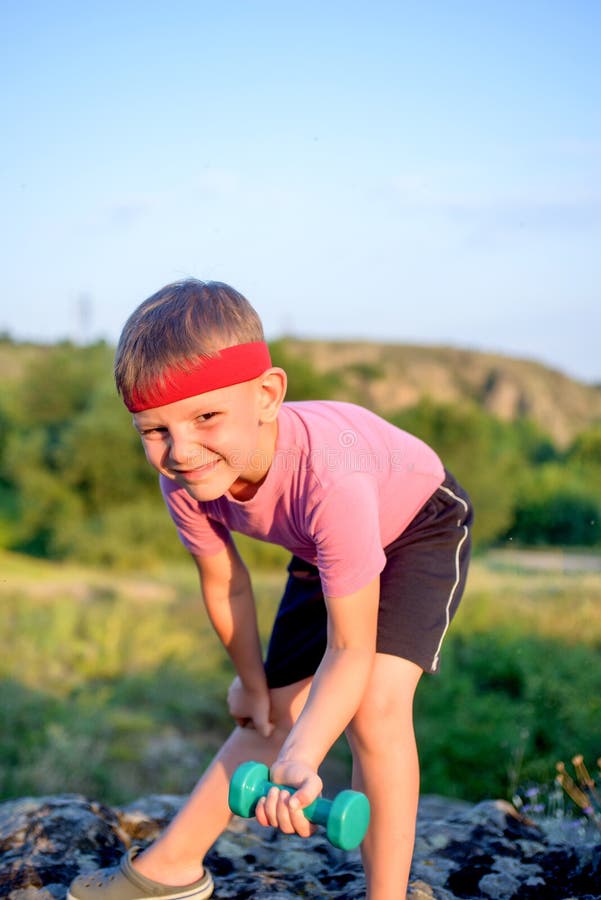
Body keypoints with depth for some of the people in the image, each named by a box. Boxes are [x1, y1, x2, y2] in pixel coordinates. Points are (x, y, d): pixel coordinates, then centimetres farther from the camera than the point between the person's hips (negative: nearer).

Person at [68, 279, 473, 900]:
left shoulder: (328, 475, -45)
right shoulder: (183, 476, -28)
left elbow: (351, 651, -39)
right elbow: (223, 583, -8)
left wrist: (300, 759, -51)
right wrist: (252, 681, 4)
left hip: (420, 525, -5)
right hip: (320, 549, 5)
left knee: (376, 704, -24)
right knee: (277, 712, 8)